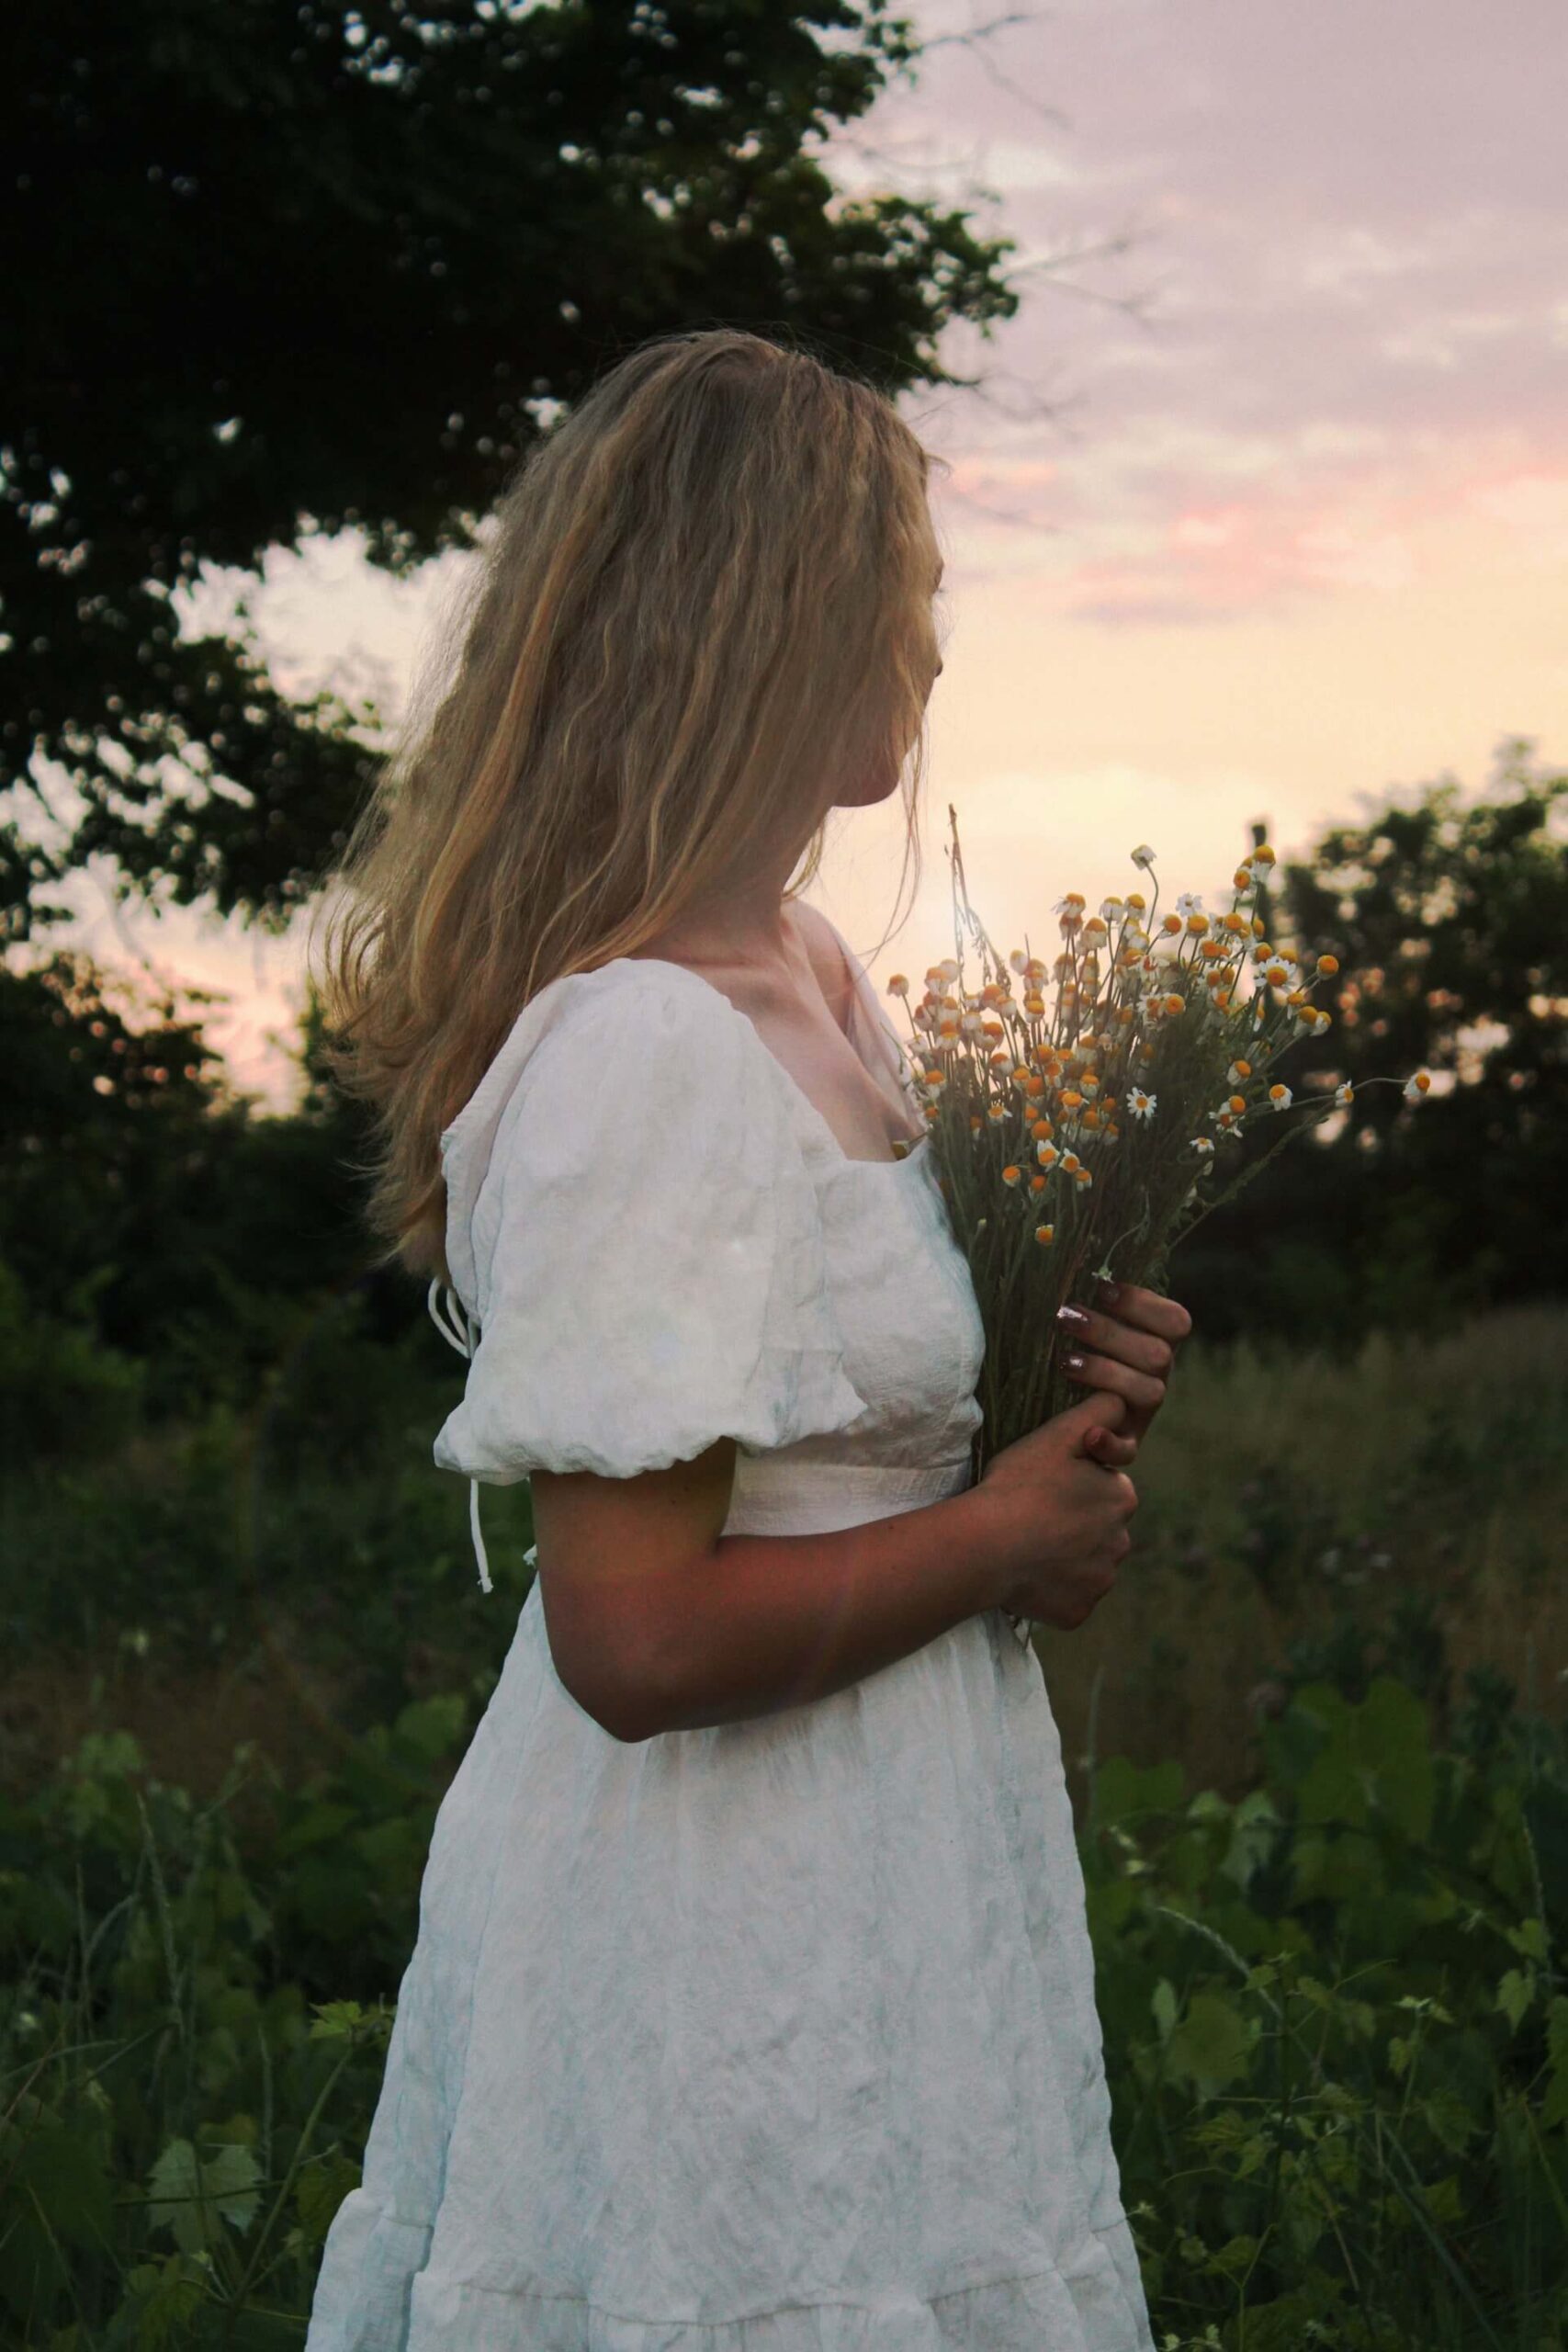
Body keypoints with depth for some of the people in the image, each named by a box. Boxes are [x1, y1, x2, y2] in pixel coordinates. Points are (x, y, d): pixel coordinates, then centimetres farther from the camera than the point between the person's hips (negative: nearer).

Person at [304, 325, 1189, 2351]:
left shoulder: (812, 976, 6)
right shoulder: (644, 1050, -24)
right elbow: (640, 1637, -27)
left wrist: (1060, 1393, 3)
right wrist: (1007, 1537, -14)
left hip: (873, 1868, 10)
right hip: (730, 1956, -10)